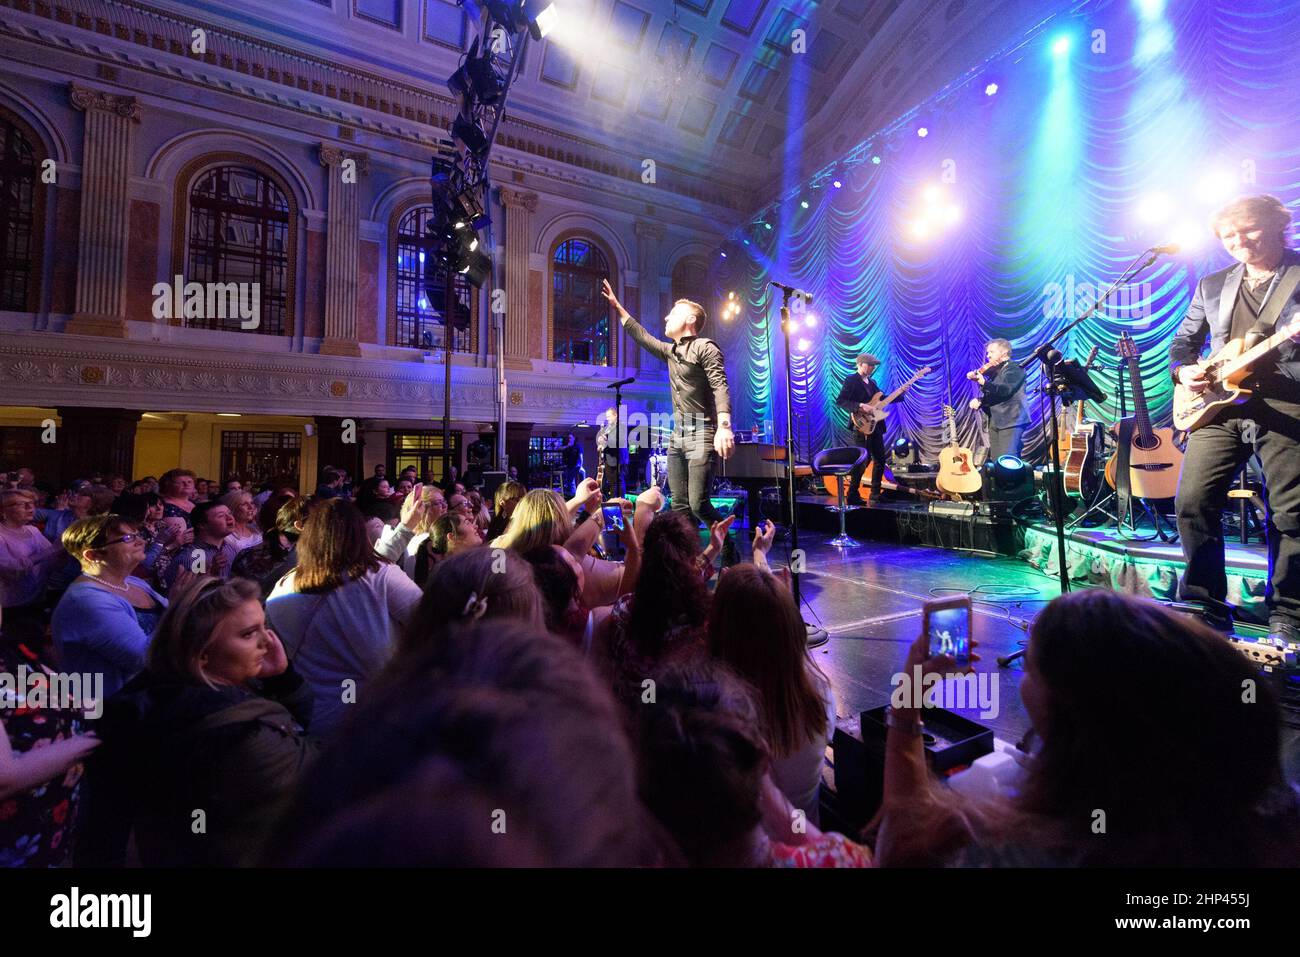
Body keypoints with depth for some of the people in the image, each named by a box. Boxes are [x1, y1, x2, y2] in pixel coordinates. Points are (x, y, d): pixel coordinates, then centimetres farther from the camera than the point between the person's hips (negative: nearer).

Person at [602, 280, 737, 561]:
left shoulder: (705, 347, -5)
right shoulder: (671, 351, 19)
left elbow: (720, 388, -18)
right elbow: (642, 336, 32)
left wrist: (724, 426, -34)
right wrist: (617, 306, 34)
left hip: (701, 434, -8)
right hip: (677, 435, 8)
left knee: (698, 504, -14)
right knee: (680, 506, 4)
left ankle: (730, 553, 6)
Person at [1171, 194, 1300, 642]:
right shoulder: (1212, 285, 18)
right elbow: (1182, 343, 19)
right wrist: (1183, 370, -2)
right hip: (1219, 405, 3)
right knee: (1193, 501, -5)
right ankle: (1207, 608, 6)